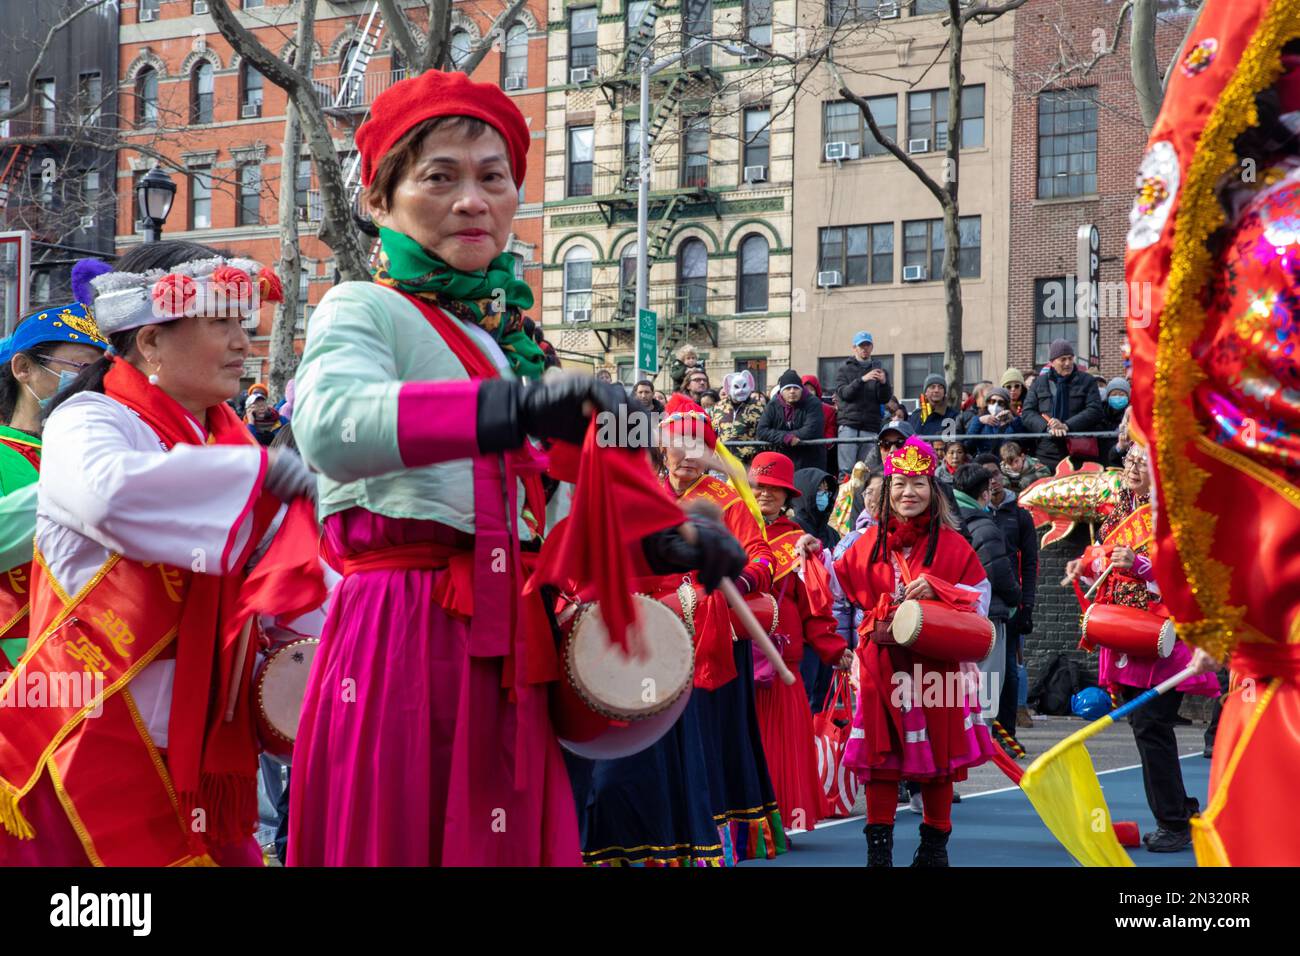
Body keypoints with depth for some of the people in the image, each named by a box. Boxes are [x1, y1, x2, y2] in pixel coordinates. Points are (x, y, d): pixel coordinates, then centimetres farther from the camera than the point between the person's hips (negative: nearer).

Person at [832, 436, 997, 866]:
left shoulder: (950, 543, 0)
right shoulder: (870, 542, 8)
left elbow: (980, 597, -3)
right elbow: (839, 587, 21)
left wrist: (935, 589, -15)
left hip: (937, 664, -2)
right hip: (882, 664, 2)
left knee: (936, 751, 6)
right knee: (880, 752, 1)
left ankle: (935, 843, 18)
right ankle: (879, 843, 7)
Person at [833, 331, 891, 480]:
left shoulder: (879, 370, 16)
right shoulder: (844, 370, 12)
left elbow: (884, 399, 7)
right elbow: (843, 393, -4)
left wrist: (883, 383, -13)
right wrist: (862, 379, -18)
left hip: (871, 426, 2)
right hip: (849, 424, -2)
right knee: (846, 469, -10)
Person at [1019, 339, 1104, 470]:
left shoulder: (1087, 381, 9)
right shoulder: (1039, 383, 14)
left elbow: (1095, 410, -2)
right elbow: (1027, 413, 6)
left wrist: (1067, 426, -15)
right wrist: (1048, 427, -13)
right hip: (1048, 453, 2)